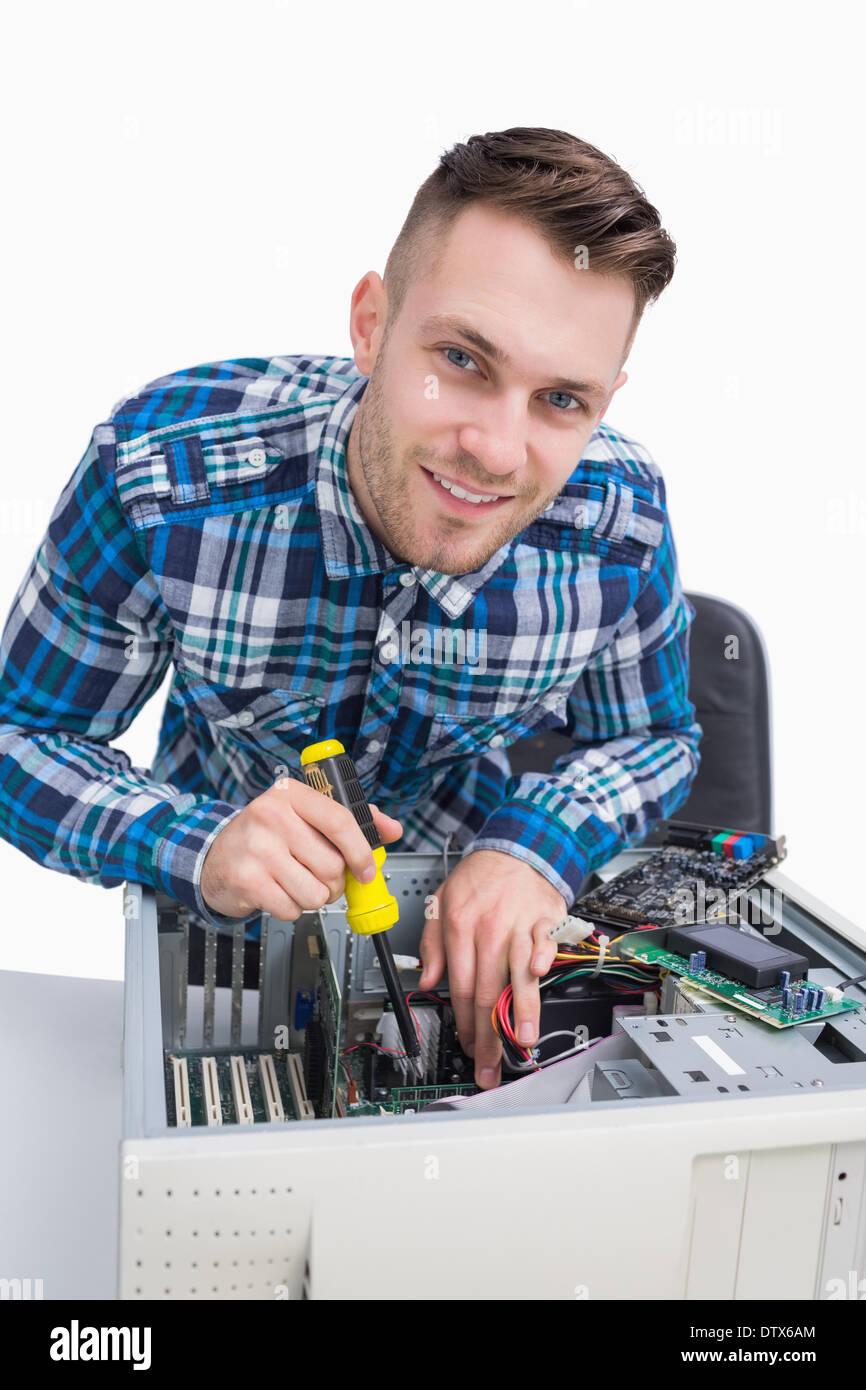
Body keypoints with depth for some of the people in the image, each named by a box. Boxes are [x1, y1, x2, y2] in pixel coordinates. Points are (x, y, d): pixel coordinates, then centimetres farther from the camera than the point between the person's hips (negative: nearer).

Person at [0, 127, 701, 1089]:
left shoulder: (621, 517, -23)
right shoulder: (156, 474, -29)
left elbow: (657, 737, -5)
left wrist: (542, 846, -26)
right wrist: (201, 851, -36)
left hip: (475, 910, -2)